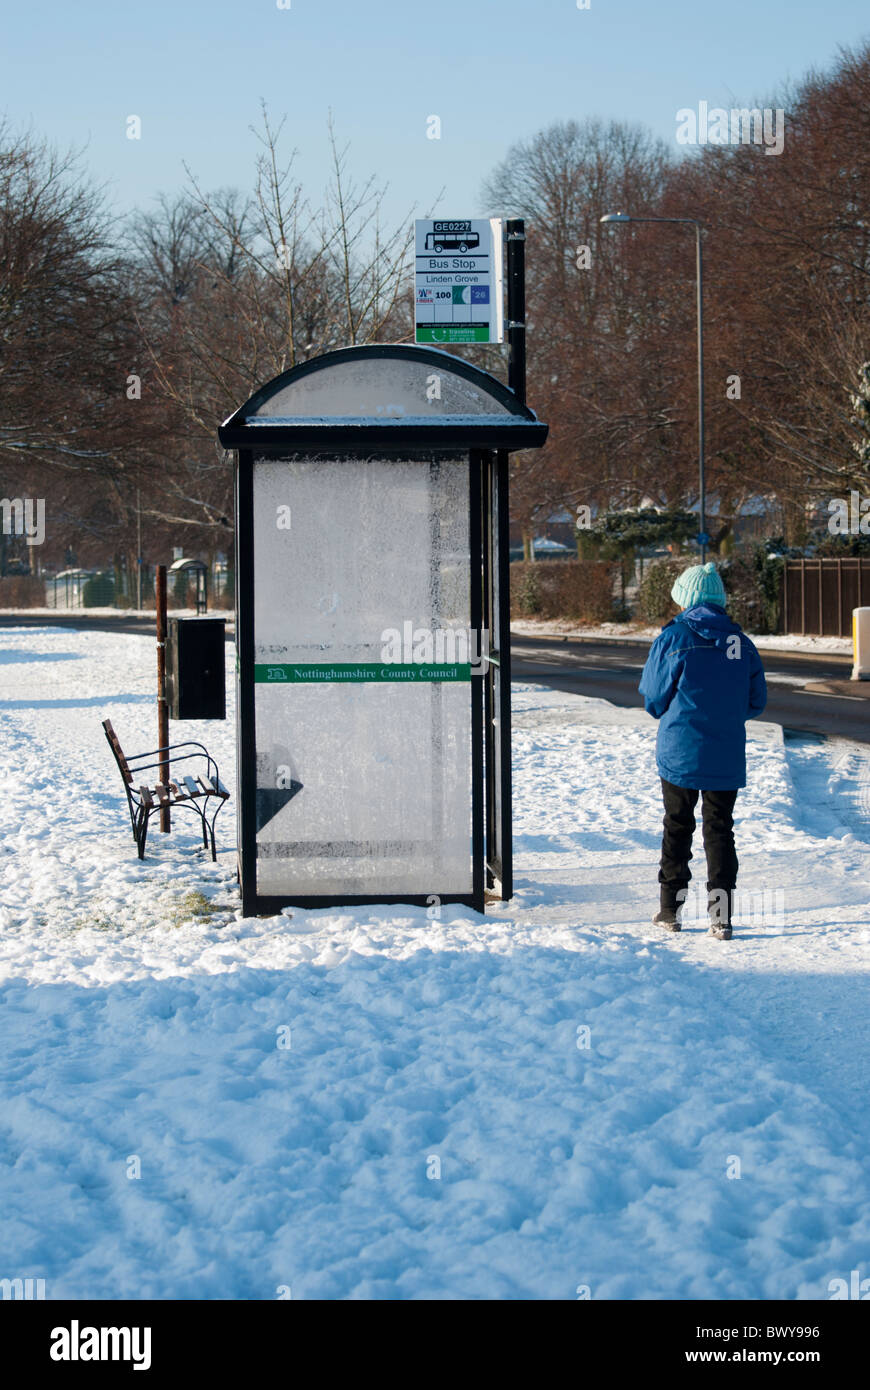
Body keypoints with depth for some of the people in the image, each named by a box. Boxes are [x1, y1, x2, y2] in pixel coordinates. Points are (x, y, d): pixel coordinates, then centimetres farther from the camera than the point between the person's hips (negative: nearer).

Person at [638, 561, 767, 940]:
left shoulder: (673, 637, -8)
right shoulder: (740, 642, 2)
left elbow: (654, 698, -1)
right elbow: (757, 701, 8)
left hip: (680, 752, -2)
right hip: (727, 757, 2)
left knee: (677, 827, 11)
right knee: (720, 829, 7)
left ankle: (670, 909, 16)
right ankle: (721, 916, 0)